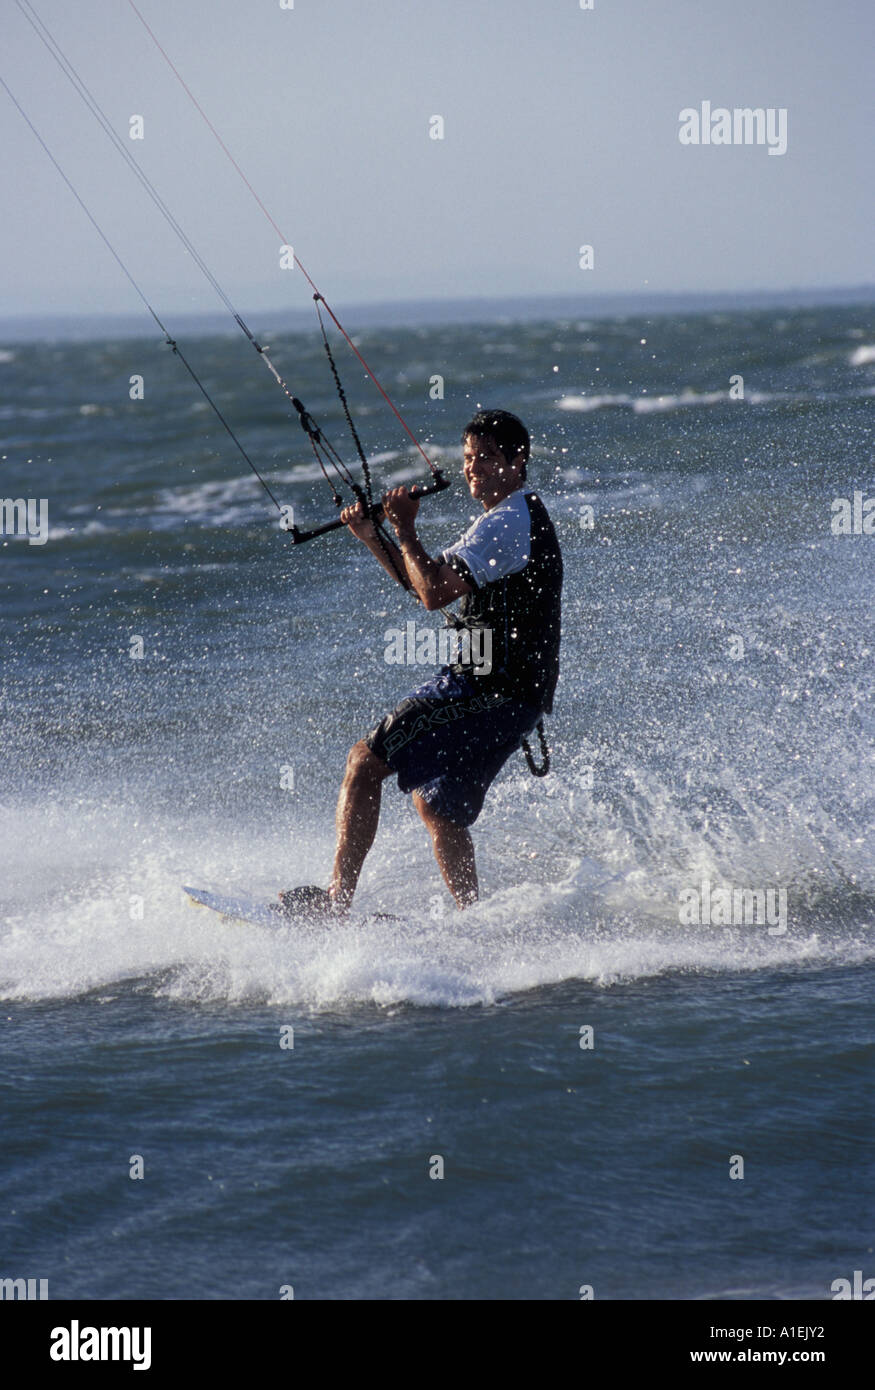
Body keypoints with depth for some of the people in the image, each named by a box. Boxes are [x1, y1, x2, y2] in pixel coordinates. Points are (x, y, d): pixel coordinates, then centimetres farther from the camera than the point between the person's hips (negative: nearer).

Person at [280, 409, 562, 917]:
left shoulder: (510, 522, -14)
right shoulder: (516, 519, 20)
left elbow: (435, 592, -24)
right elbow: (427, 580, 24)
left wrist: (405, 530, -11)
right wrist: (373, 538, 10)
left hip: (487, 689, -10)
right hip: (518, 700, 10)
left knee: (366, 762, -10)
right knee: (439, 808, 18)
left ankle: (337, 898, -12)